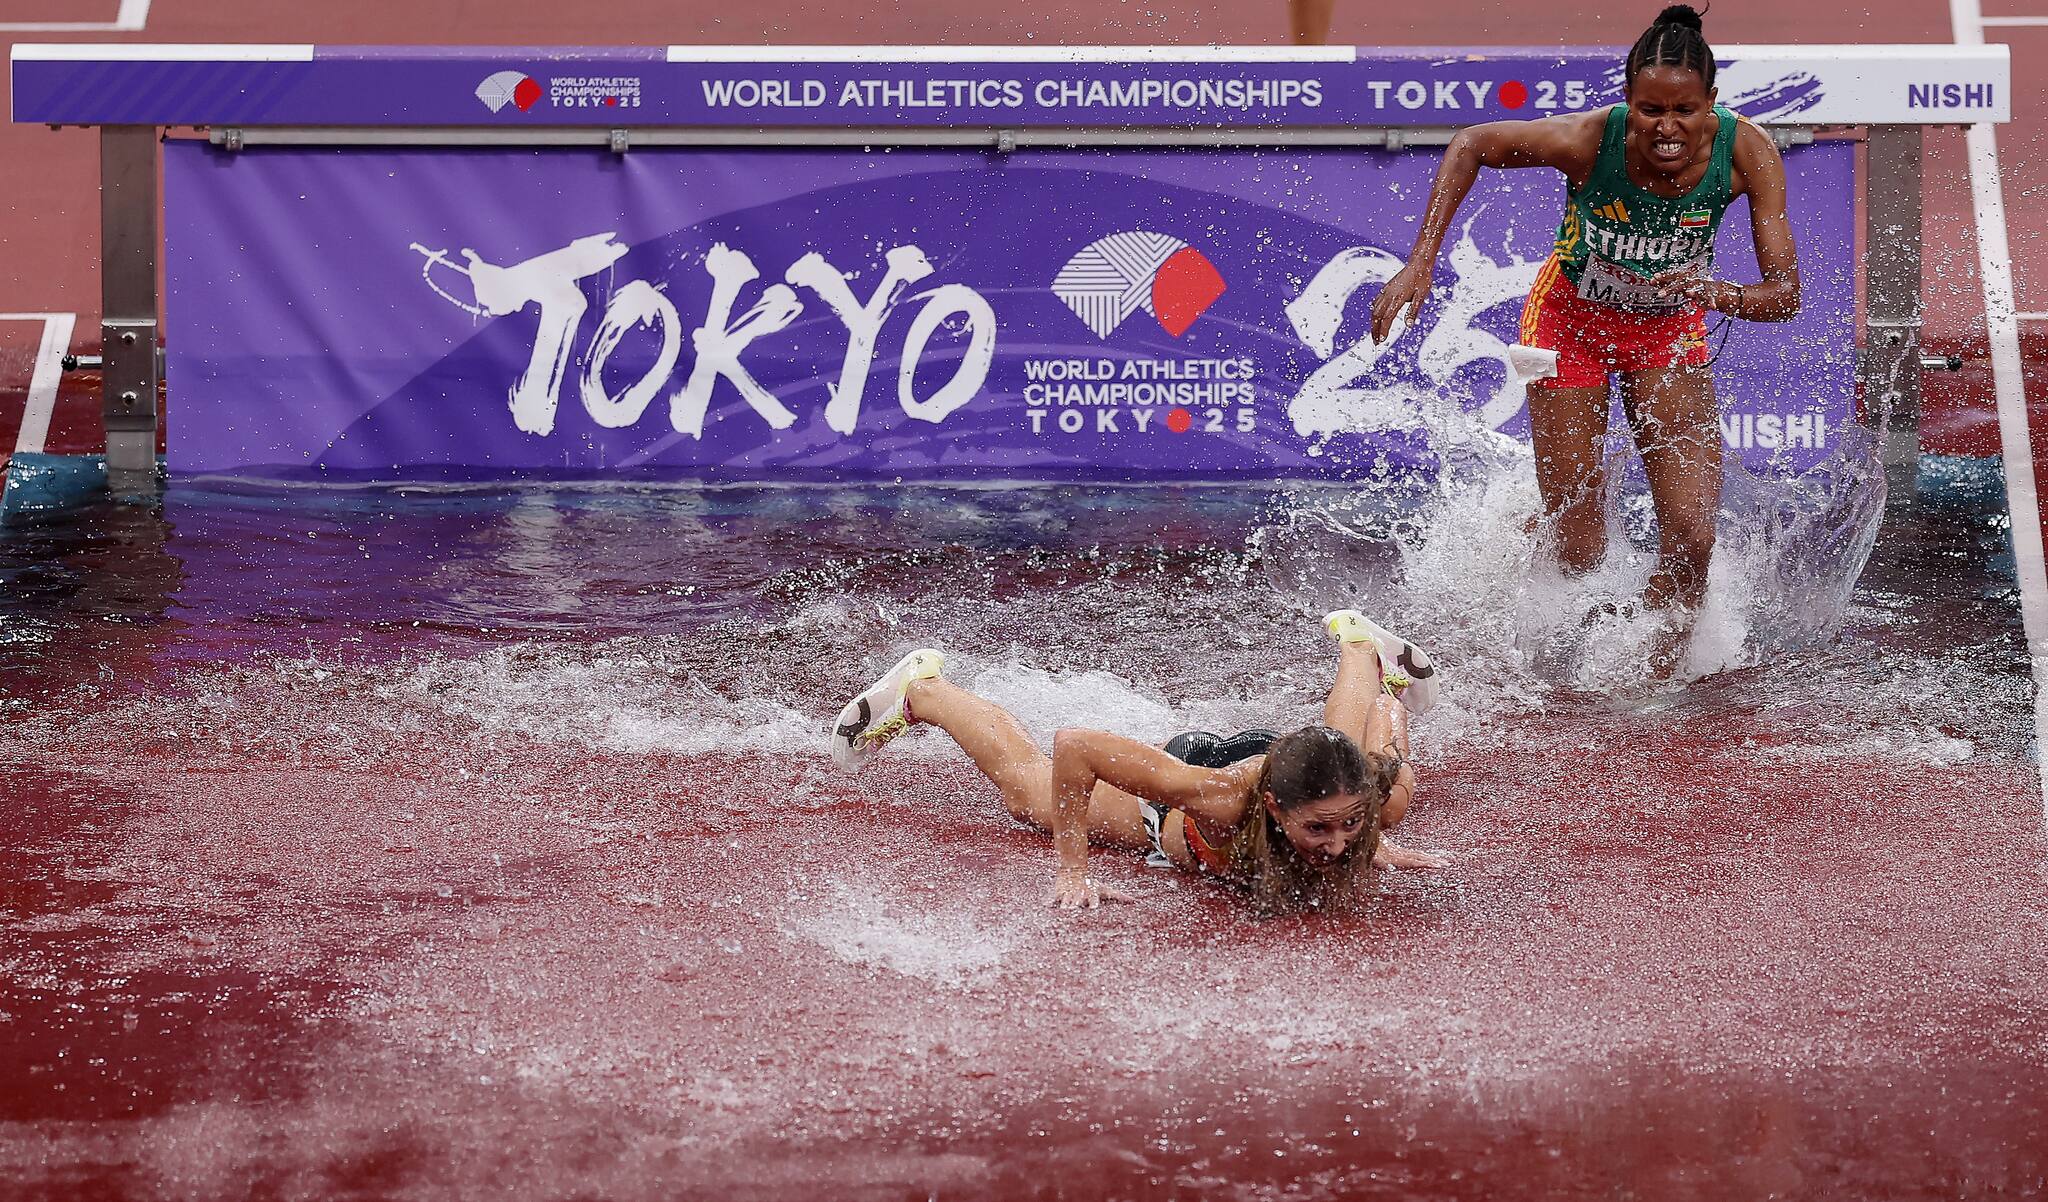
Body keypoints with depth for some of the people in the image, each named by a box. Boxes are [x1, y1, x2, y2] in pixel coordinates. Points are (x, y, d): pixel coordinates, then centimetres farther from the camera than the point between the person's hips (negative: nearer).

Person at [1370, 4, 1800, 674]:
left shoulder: (1747, 152, -28)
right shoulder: (1588, 140, -32)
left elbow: (1786, 294, -25)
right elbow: (1470, 146, -15)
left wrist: (1724, 295, -48)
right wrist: (1420, 265, -23)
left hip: (1669, 331, 1)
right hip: (1572, 320, -1)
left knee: (1691, 540, -12)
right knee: (1580, 556, 2)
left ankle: (1661, 670, 16)